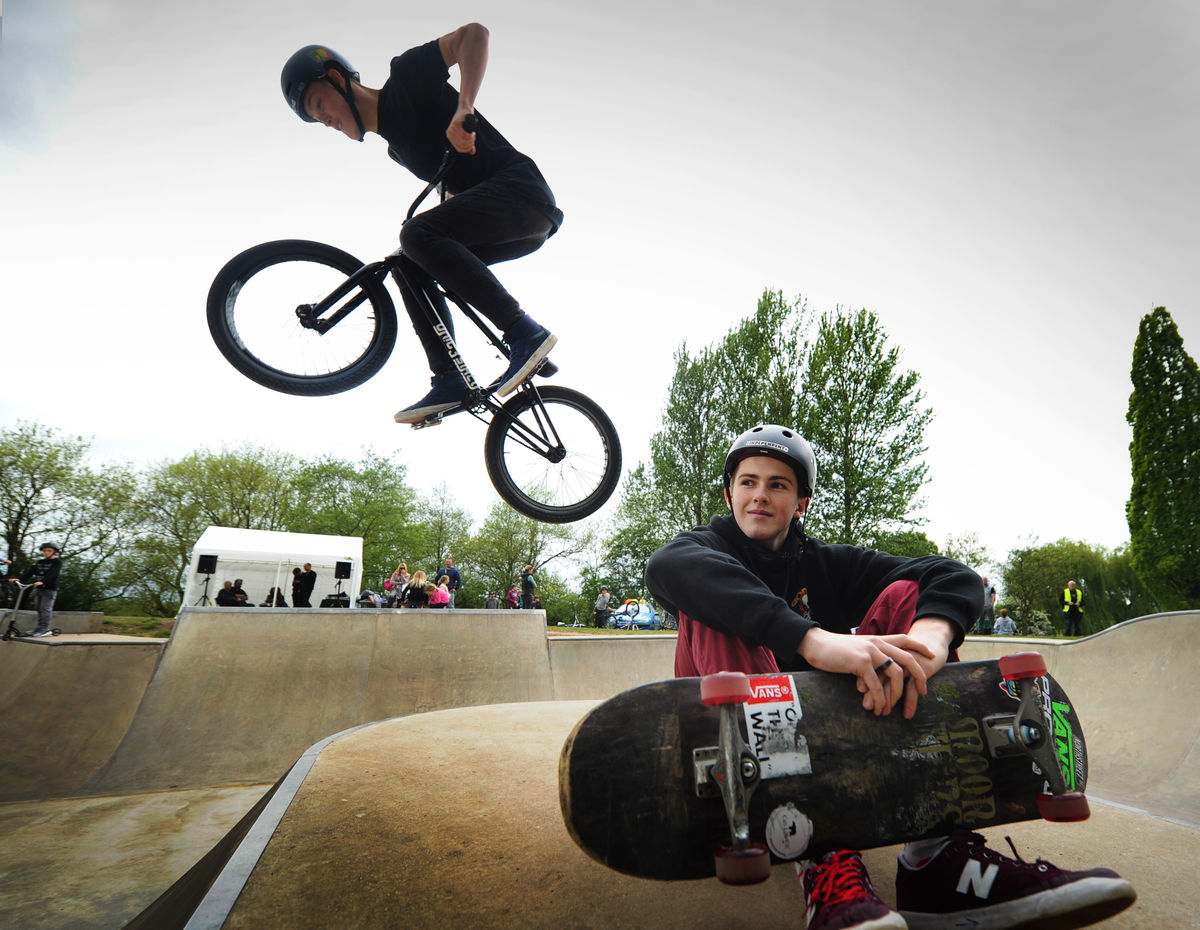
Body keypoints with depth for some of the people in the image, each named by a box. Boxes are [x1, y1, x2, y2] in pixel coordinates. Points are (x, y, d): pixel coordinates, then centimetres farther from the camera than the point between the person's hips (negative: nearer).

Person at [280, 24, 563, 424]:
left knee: (417, 234, -26)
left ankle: (525, 334, -28)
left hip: (520, 189, -9)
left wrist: (463, 107, -26)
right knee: (411, 266, 4)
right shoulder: (394, 142, 22)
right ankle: (449, 382, -3)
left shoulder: (405, 76, -1)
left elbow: (473, 33, -12)